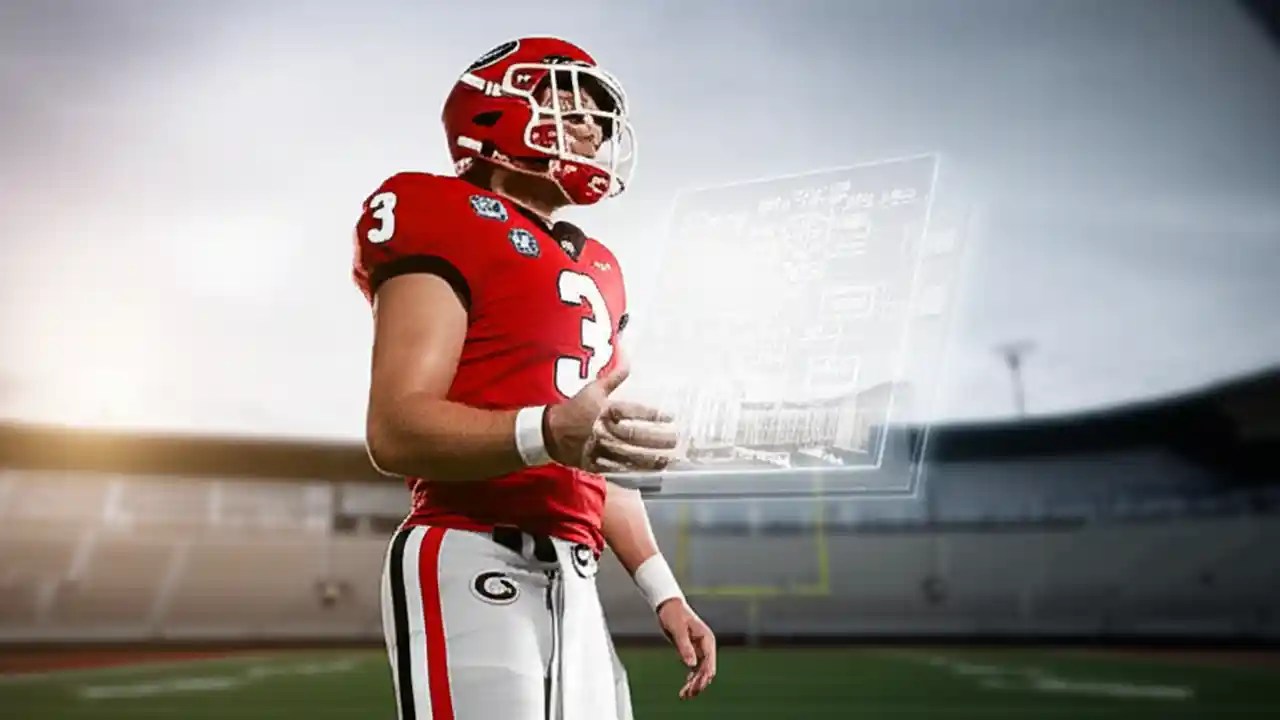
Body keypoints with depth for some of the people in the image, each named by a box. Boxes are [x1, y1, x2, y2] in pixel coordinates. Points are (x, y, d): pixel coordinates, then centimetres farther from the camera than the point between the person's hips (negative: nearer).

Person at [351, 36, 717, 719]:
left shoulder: (595, 270, 20)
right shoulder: (446, 223, -5)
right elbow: (395, 431, -15)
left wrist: (663, 591, 19)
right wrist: (546, 432, -31)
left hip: (572, 581, 8)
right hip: (472, 567, -8)